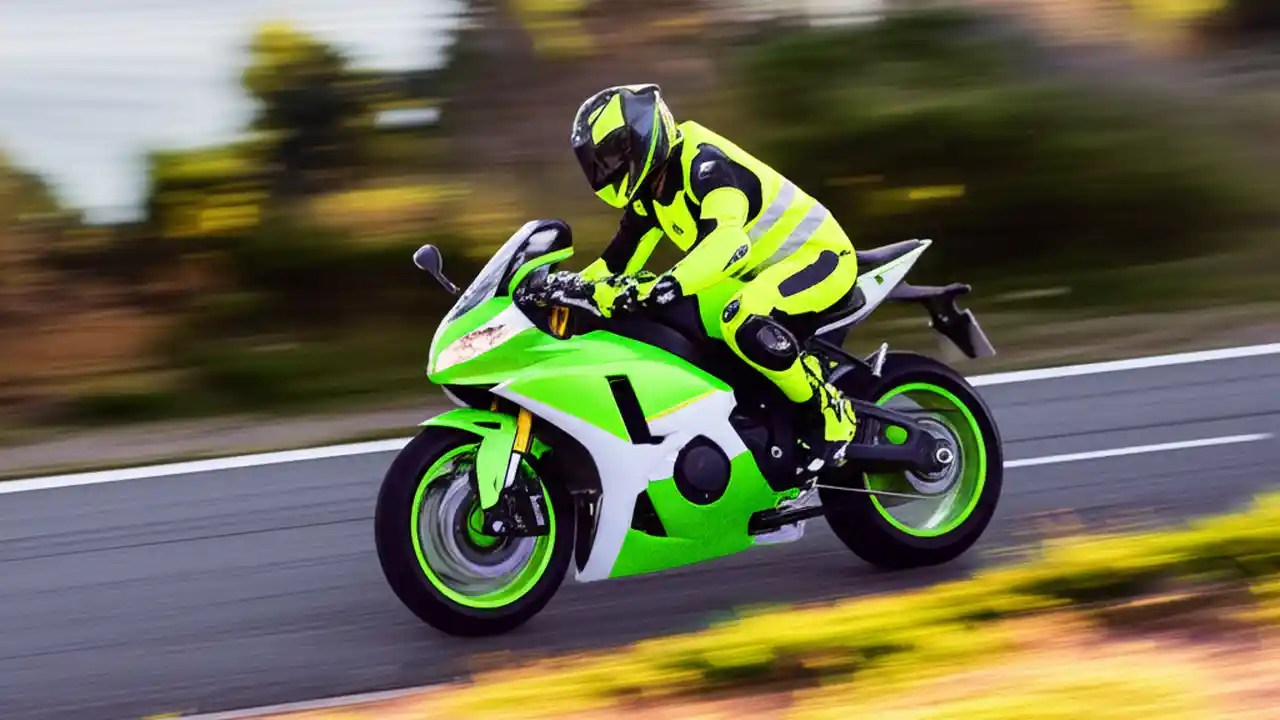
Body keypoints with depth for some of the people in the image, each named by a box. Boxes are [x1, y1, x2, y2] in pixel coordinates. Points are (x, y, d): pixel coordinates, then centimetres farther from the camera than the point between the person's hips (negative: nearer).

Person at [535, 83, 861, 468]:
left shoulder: (700, 159, -25)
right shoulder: (648, 191, 6)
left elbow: (730, 239, -41)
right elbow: (618, 261, 13)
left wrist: (664, 286, -52)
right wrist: (573, 286, -5)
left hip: (817, 250, -11)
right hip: (766, 269, 11)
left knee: (742, 320, -36)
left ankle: (832, 411, -20)